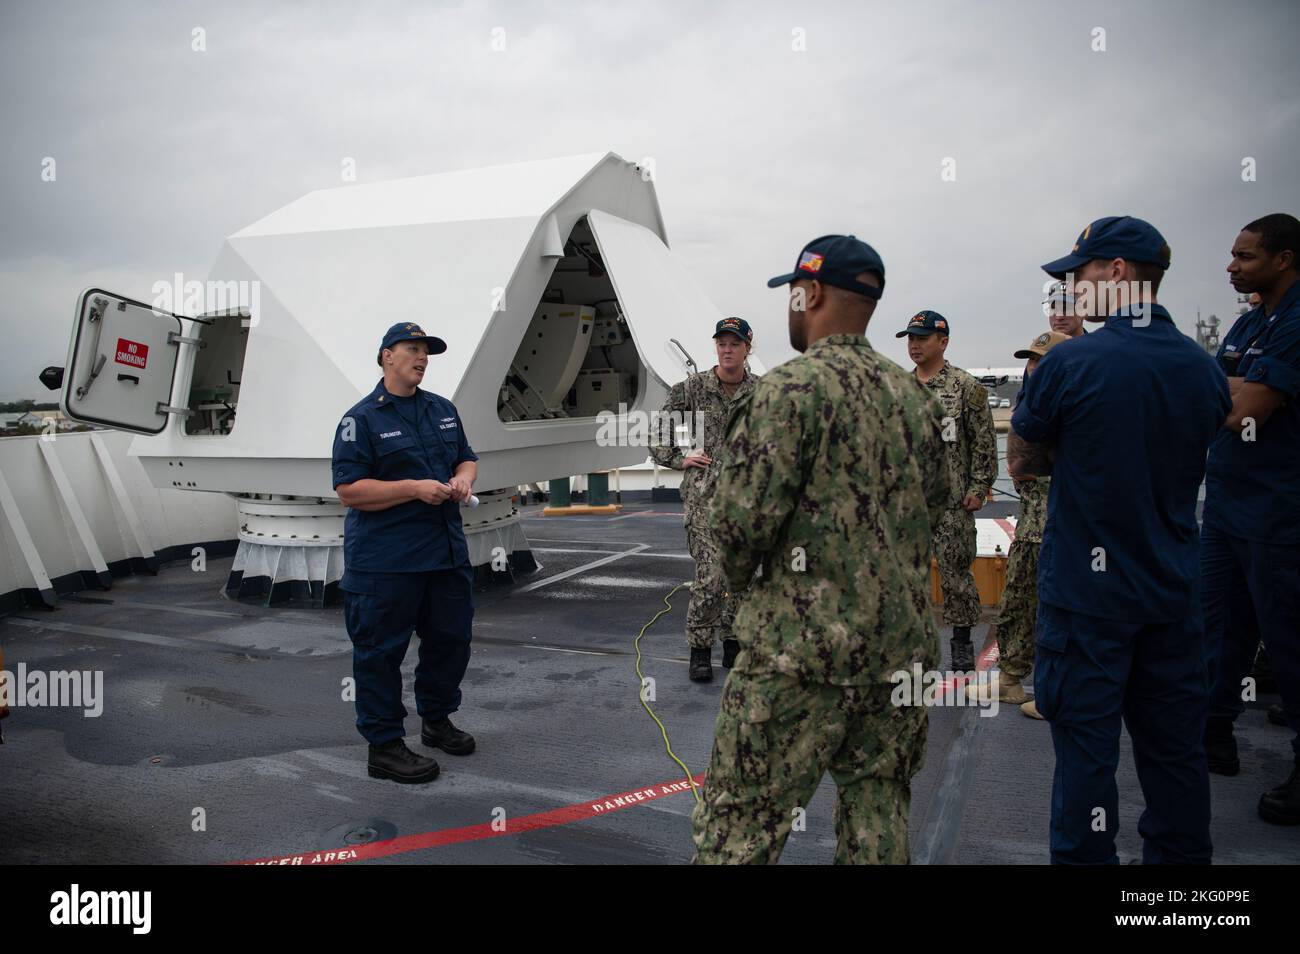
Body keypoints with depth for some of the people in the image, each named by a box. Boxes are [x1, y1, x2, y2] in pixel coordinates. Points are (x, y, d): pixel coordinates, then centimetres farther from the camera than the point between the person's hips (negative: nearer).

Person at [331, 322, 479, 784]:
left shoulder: (443, 409, 13)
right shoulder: (361, 418, -7)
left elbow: (467, 457, 21)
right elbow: (349, 490, -14)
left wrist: (463, 478, -3)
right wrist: (415, 489, -21)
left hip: (446, 550, 7)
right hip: (385, 560, -7)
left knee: (451, 638, 16)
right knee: (381, 651, 1)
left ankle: (437, 720, 36)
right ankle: (384, 746, 13)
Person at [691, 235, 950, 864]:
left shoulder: (792, 387, -13)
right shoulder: (915, 396, 10)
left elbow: (744, 515, -17)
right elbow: (934, 506, 17)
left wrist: (741, 574, 3)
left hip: (803, 648, -7)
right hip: (904, 645, 8)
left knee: (739, 824, 2)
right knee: (877, 816, 18)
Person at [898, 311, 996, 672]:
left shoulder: (966, 386, -3)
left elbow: (984, 442, -4)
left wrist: (978, 487, -8)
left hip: (952, 498, -4)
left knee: (955, 569, 3)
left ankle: (962, 640, 15)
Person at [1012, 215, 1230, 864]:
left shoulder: (1069, 363, -15)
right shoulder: (1204, 368, 2)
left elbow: (1028, 461, -5)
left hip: (1086, 591, -5)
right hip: (1172, 590, 6)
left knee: (1087, 748, 4)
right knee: (1174, 748, 16)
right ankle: (1178, 855, 30)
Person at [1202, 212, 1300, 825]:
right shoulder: (1247, 324, 14)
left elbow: (1248, 412, -21)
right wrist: (1242, 387, -5)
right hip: (1225, 499, 9)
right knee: (1220, 622, 14)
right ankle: (1216, 732, 27)